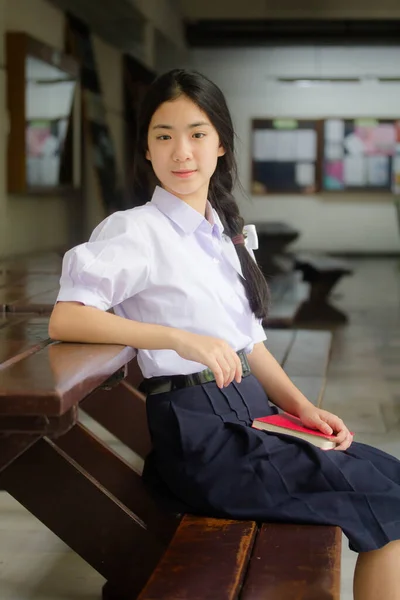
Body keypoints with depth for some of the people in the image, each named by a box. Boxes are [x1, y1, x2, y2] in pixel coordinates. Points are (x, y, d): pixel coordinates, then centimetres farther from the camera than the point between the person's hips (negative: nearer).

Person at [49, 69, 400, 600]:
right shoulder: (136, 231, -8)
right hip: (201, 434, -7)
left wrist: (302, 407, 2)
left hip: (251, 413, 7)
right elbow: (64, 319, -20)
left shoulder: (226, 232, 14)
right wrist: (180, 338, -26)